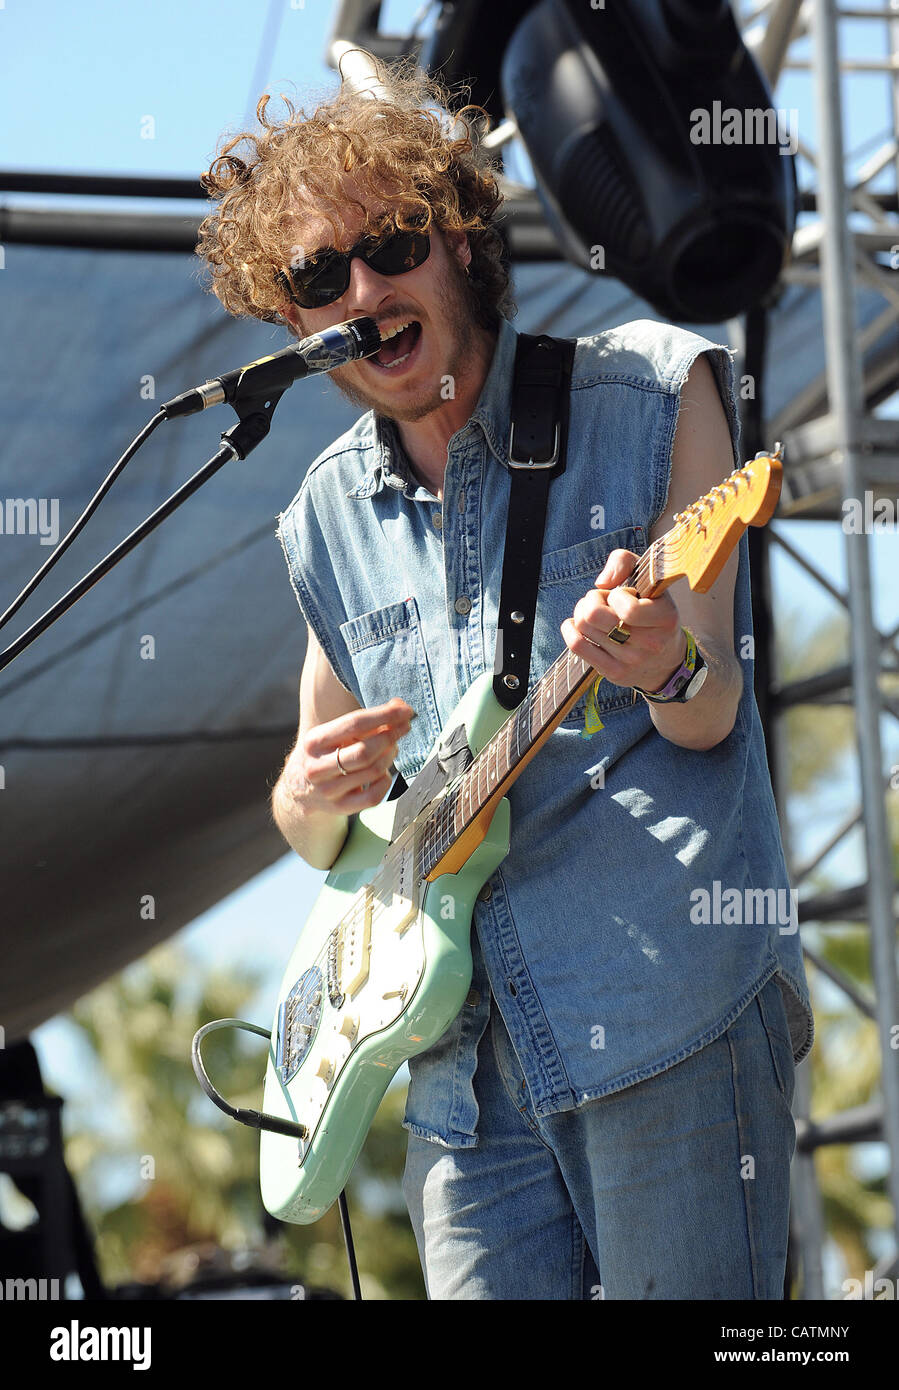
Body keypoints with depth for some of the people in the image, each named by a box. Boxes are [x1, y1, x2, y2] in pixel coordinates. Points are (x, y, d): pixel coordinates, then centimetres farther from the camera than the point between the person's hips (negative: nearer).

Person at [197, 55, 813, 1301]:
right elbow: (310, 828, 21)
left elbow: (711, 715, -4)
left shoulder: (649, 393, 1)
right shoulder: (329, 518, 13)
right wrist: (317, 799, -3)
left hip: (668, 1020, -4)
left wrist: (671, 672, -28)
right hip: (465, 1065, 4)